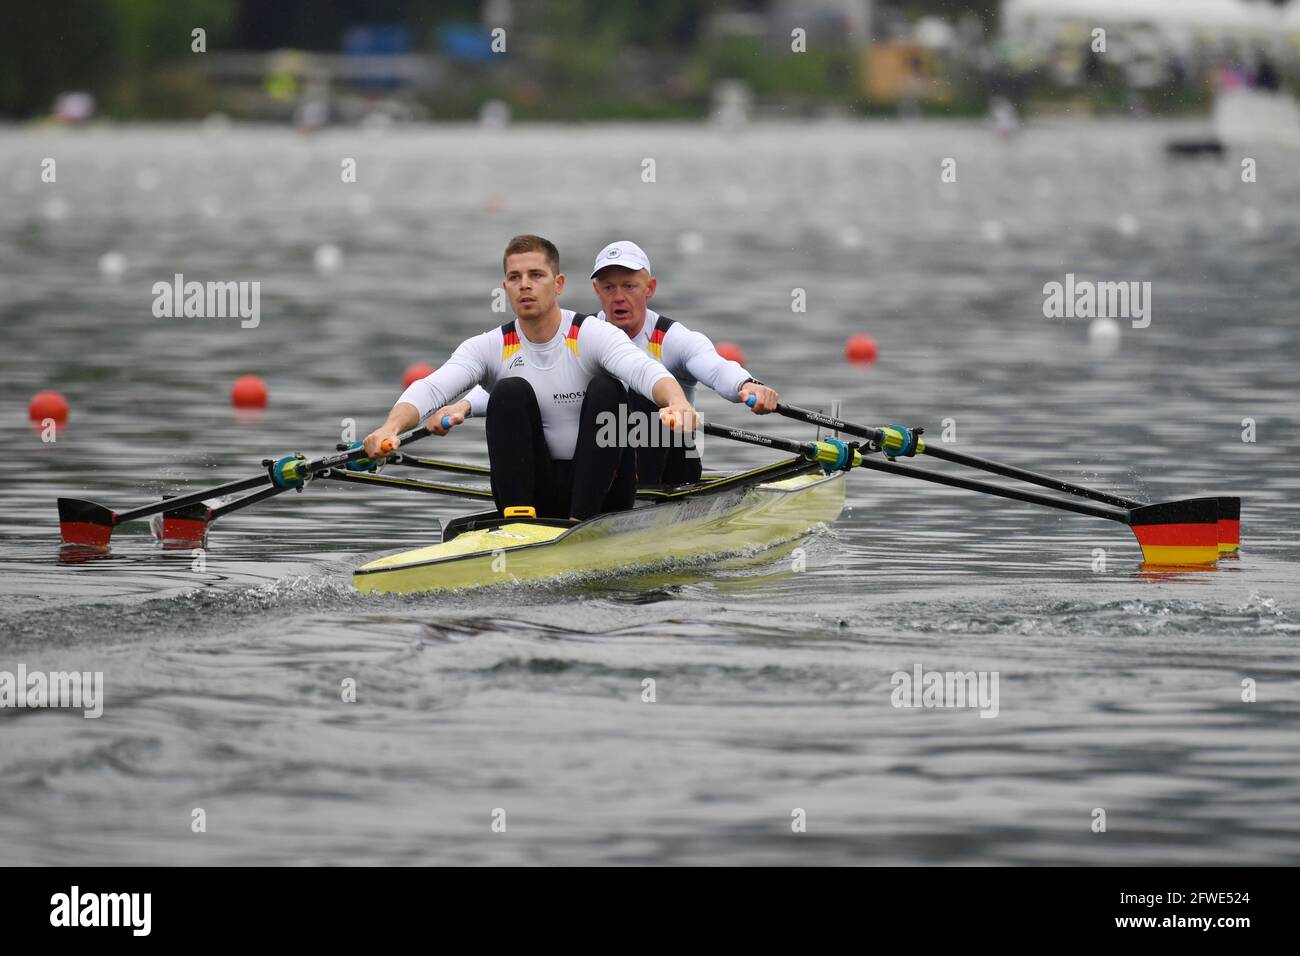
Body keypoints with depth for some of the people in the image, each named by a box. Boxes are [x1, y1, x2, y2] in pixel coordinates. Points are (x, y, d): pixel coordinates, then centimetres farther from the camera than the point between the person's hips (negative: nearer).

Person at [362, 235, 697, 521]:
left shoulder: (593, 335, -8)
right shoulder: (489, 348, 0)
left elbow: (644, 371, -28)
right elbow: (429, 389, -16)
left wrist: (677, 403, -51)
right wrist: (391, 427, -39)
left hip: (599, 492, -1)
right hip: (534, 491, 1)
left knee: (606, 389, -23)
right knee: (512, 390, -19)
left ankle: (581, 523, -32)